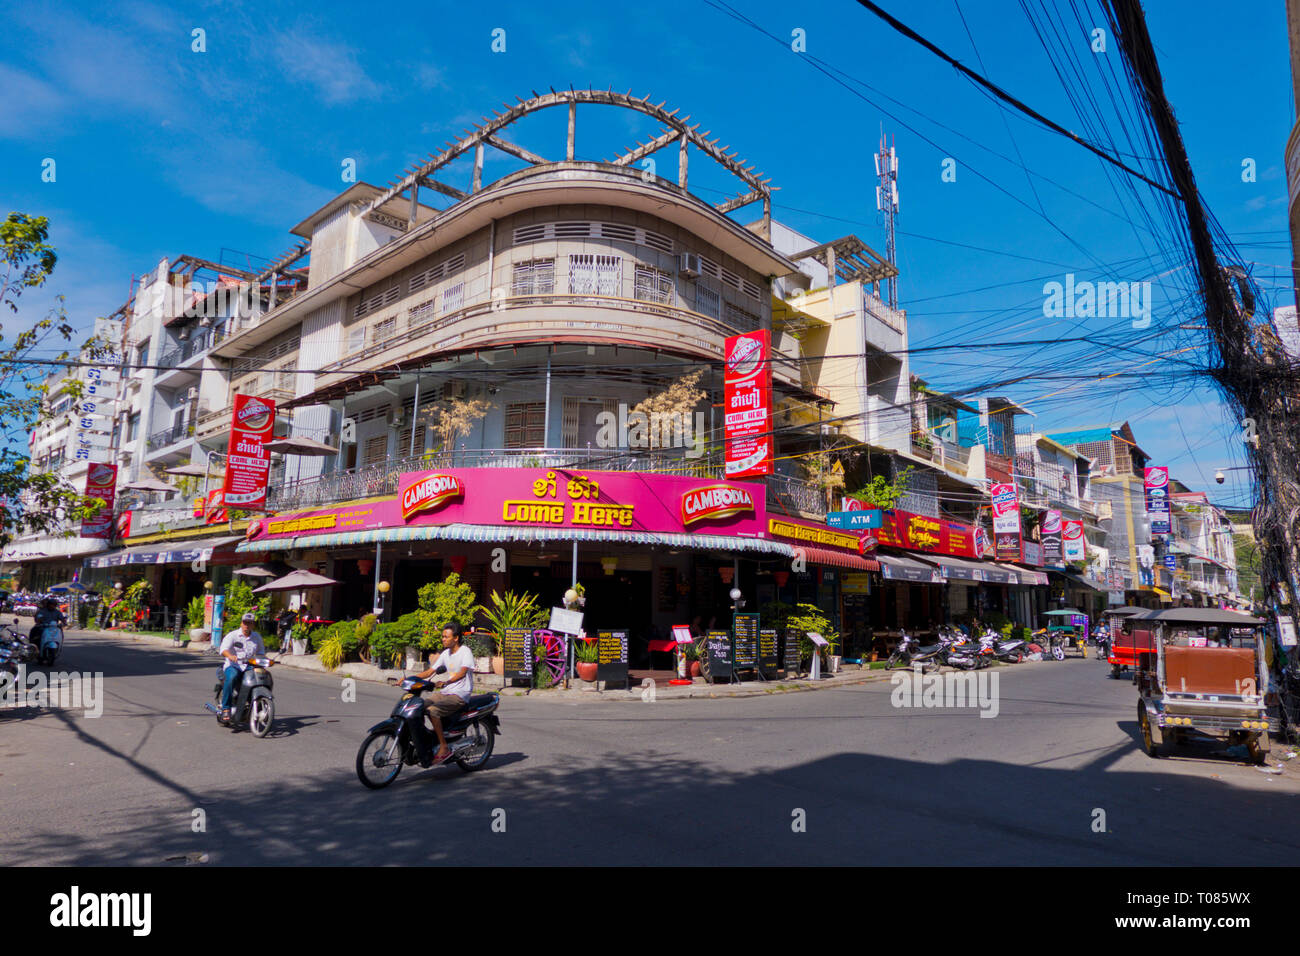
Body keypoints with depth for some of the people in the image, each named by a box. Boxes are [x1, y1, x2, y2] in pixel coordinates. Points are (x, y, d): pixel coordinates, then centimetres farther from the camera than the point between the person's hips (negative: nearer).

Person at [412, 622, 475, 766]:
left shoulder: (465, 651, -10)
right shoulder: (446, 653, 14)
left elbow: (462, 673, -25)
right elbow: (429, 672, 14)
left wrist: (446, 682, -39)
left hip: (460, 694, -8)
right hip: (445, 692, 8)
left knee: (432, 710, -27)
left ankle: (444, 748, -19)